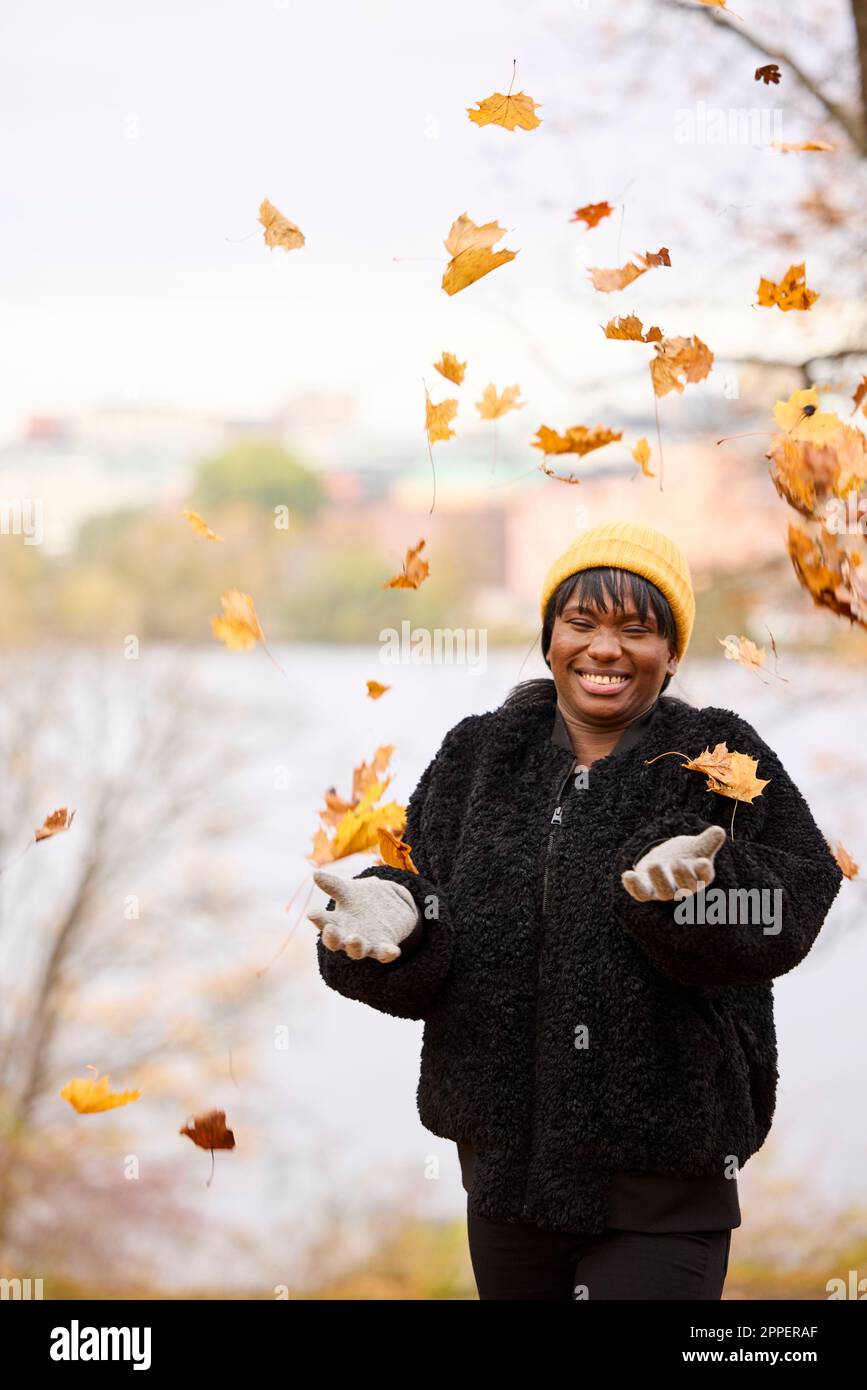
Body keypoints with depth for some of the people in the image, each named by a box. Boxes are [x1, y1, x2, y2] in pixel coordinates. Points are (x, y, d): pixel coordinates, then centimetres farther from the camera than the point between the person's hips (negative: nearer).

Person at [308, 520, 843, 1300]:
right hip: (507, 1160, 4)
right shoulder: (478, 758, 8)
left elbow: (796, 894, -15)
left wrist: (694, 883, -35)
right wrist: (392, 912, -20)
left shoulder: (714, 761, -2)